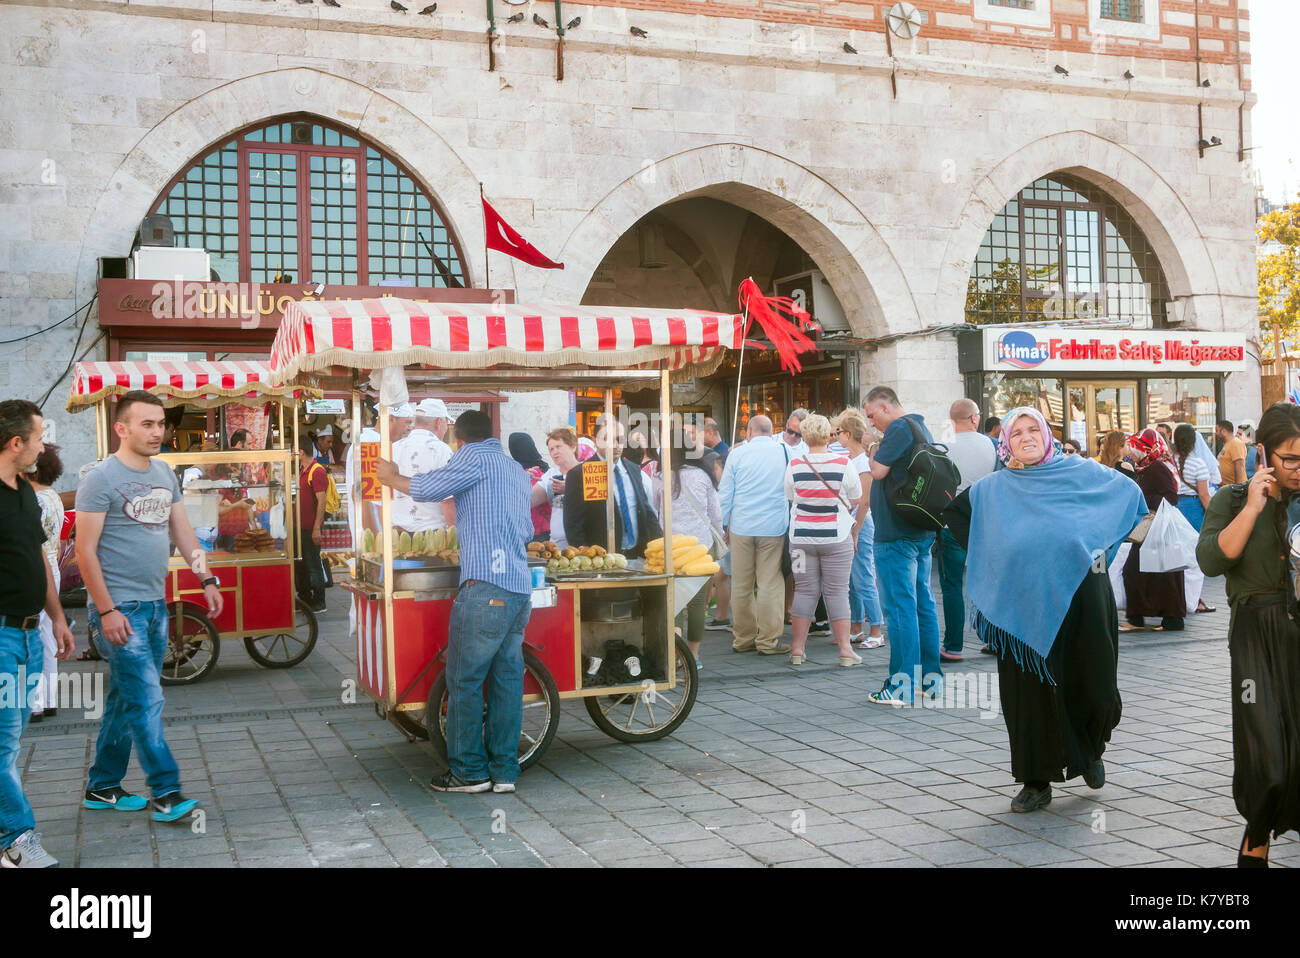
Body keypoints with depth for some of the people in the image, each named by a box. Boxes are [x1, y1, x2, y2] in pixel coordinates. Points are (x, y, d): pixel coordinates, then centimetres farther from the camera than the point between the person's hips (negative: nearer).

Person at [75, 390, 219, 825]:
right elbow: (85, 550, -13)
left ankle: (102, 787, 25)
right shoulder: (101, 479, -11)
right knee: (147, 700, -8)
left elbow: (183, 532, 17)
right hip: (120, 608, -7)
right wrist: (106, 611, -17)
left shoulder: (165, 474, 11)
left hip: (155, 605, 8)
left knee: (127, 701, 14)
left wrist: (207, 580, 8)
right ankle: (166, 793, -2)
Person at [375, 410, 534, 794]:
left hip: (485, 585, -8)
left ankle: (468, 770, 5)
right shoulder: (517, 469, 24)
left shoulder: (474, 456, 0)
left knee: (464, 679, 0)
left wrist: (391, 478, 16)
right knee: (507, 678, 9)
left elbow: (427, 488, -4)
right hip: (520, 588, 8)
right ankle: (504, 771, 12)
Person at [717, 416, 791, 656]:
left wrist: (724, 524, 14)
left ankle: (742, 638, 14)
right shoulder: (785, 451, 2)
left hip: (741, 526, 1)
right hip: (774, 527, -1)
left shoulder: (737, 453, 2)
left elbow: (724, 492, 5)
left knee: (741, 585, 8)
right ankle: (768, 641, 1)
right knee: (770, 584, 1)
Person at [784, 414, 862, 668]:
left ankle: (798, 648, 11)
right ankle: (845, 648, 4)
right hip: (836, 537, -1)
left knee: (805, 590, 8)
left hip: (801, 537, 2)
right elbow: (855, 500, 4)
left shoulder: (794, 465, -5)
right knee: (837, 591, 4)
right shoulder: (843, 464, -8)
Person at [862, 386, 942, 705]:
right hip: (922, 531, 10)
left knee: (900, 607, -7)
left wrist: (873, 450, 0)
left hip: (897, 534, -10)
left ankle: (903, 685, -6)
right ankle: (931, 679, 18)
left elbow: (878, 471, -16)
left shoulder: (899, 429, -13)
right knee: (923, 604, 12)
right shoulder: (921, 428, 18)